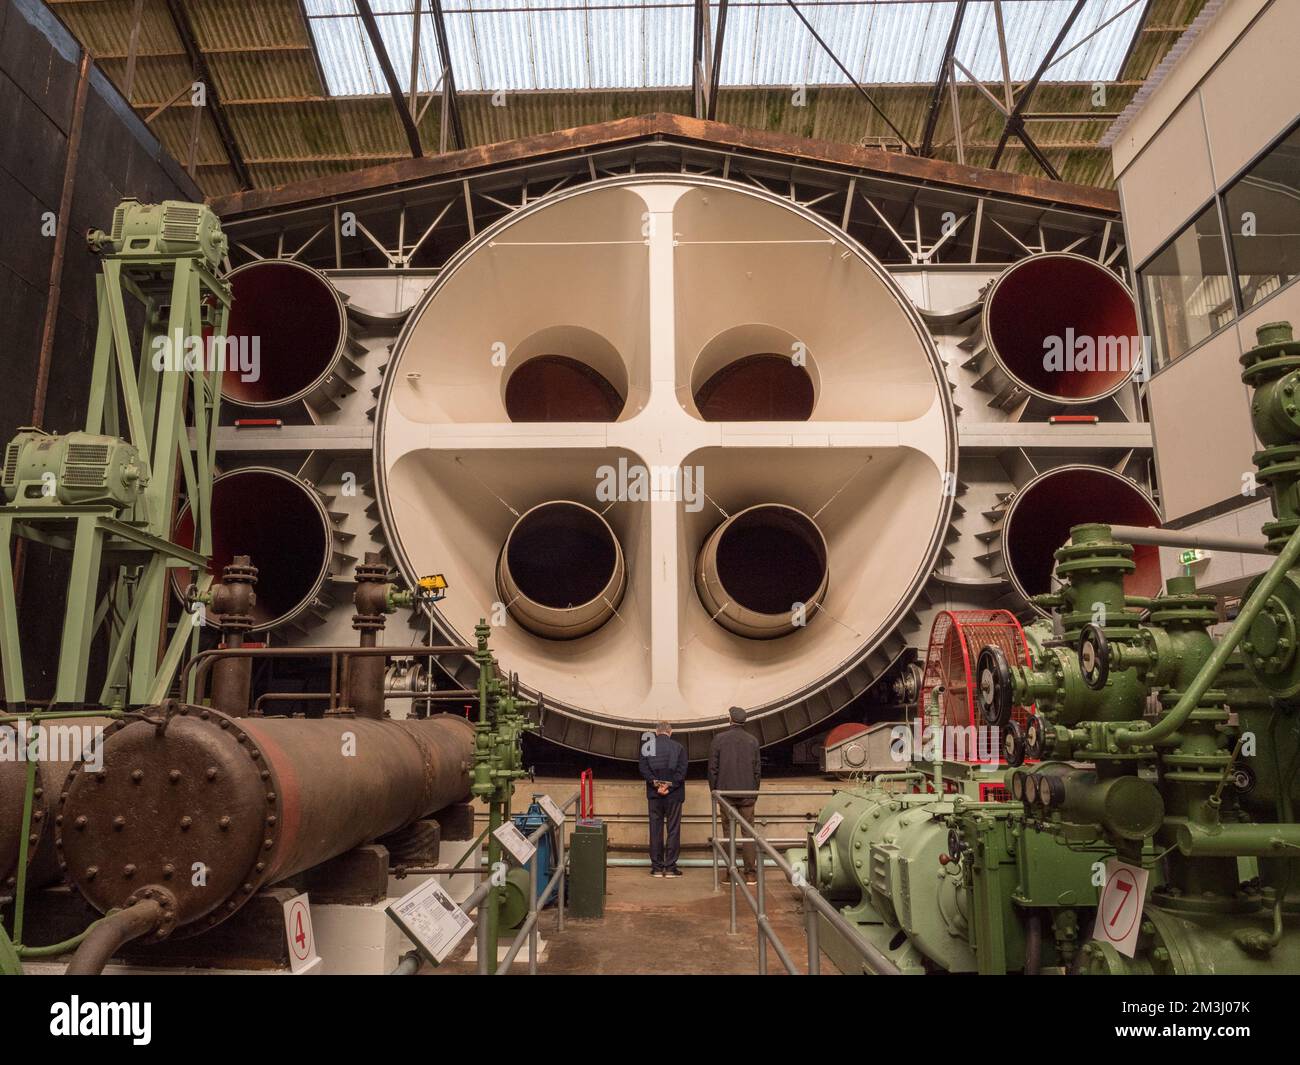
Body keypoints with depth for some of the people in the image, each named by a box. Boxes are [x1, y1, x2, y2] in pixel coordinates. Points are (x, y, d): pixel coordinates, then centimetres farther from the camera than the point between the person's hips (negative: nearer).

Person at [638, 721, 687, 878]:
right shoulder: (679, 747, 1)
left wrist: (655, 783, -9)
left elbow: (643, 768, -6)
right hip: (674, 794, -1)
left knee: (655, 829, 7)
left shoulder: (647, 746, 4)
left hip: (654, 794, 1)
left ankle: (657, 867, 9)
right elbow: (681, 771, -8)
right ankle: (670, 867, 3)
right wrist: (669, 786, -10)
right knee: (673, 829, 4)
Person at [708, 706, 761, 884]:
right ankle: (751, 874, 4)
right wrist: (754, 792, 14)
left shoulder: (719, 739, -3)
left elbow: (713, 768, -3)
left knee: (728, 833, 4)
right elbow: (757, 770, 6)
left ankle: (731, 874, 4)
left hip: (726, 792, -1)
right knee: (748, 832, 5)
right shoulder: (752, 741, 4)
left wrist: (714, 791, 6)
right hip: (747, 793, 2)